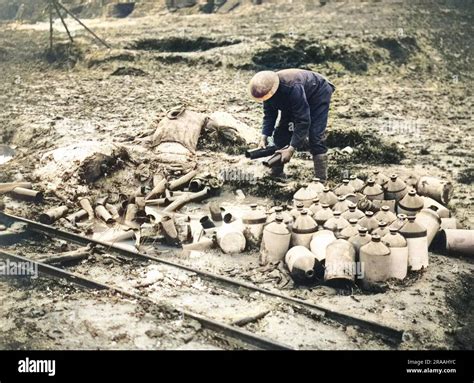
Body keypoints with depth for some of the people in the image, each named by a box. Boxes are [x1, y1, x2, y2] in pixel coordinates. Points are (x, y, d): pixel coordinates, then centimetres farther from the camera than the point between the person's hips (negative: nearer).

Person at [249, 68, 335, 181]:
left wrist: (291, 148, -40)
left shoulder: (293, 88, -43)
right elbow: (269, 114, -9)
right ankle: (276, 174, 9)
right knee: (281, 134, -2)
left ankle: (321, 179, -16)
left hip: (318, 94, -7)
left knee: (315, 137, -21)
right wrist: (264, 138, -22)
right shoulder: (267, 89, -22)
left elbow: (303, 121, -40)